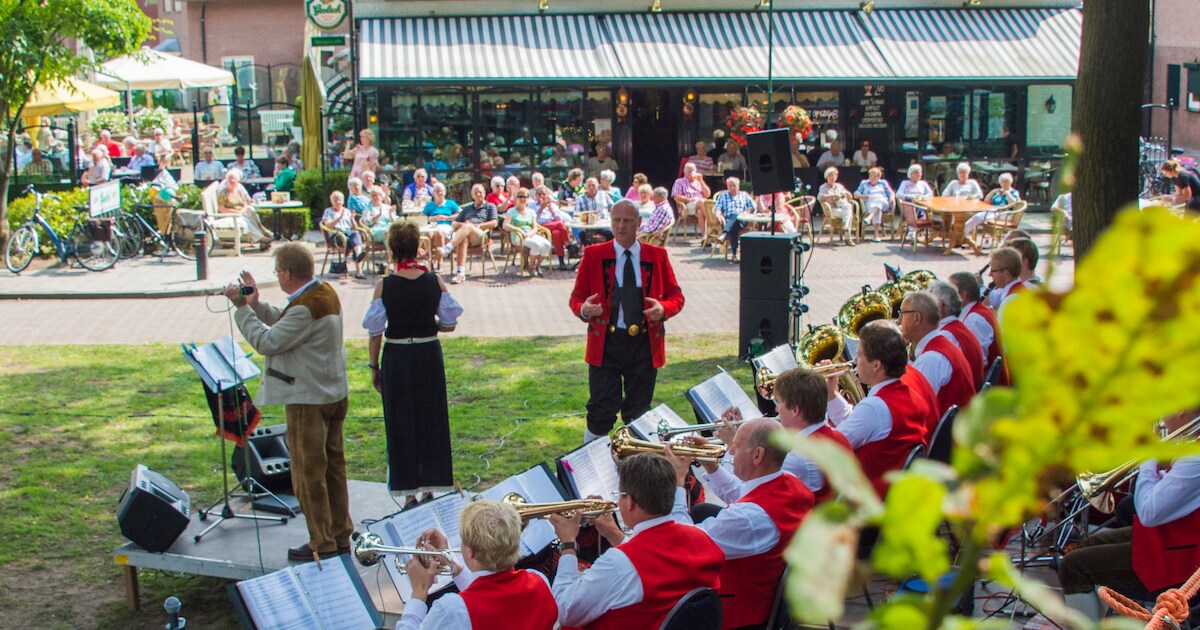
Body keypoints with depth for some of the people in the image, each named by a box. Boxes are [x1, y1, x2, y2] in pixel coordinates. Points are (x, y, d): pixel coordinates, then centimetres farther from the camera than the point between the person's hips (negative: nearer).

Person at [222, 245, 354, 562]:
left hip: (308, 400, -10)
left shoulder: (305, 307, -25)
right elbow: (285, 325, 14)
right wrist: (256, 304, 6)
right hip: (334, 393, 10)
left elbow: (267, 342, -22)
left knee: (309, 473, 1)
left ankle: (322, 544, 10)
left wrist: (242, 308, -13)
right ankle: (341, 536, 26)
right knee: (333, 467, 16)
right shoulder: (325, 292, 7)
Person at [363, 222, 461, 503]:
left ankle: (410, 492, 12)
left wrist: (374, 367, 3)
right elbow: (450, 323, 0)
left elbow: (375, 331, -8)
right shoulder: (434, 281, -5)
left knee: (401, 423, 9)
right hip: (429, 355, 2)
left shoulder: (383, 286, -11)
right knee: (432, 419, 14)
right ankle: (432, 486, 20)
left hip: (396, 358, -2)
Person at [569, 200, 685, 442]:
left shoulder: (657, 256, 6)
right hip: (606, 343, -2)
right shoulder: (593, 255, 2)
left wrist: (663, 309, -14)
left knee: (639, 412, 11)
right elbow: (576, 297, 3)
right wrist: (583, 310, -20)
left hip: (645, 344, 2)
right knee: (601, 412, -3)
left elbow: (676, 296, 9)